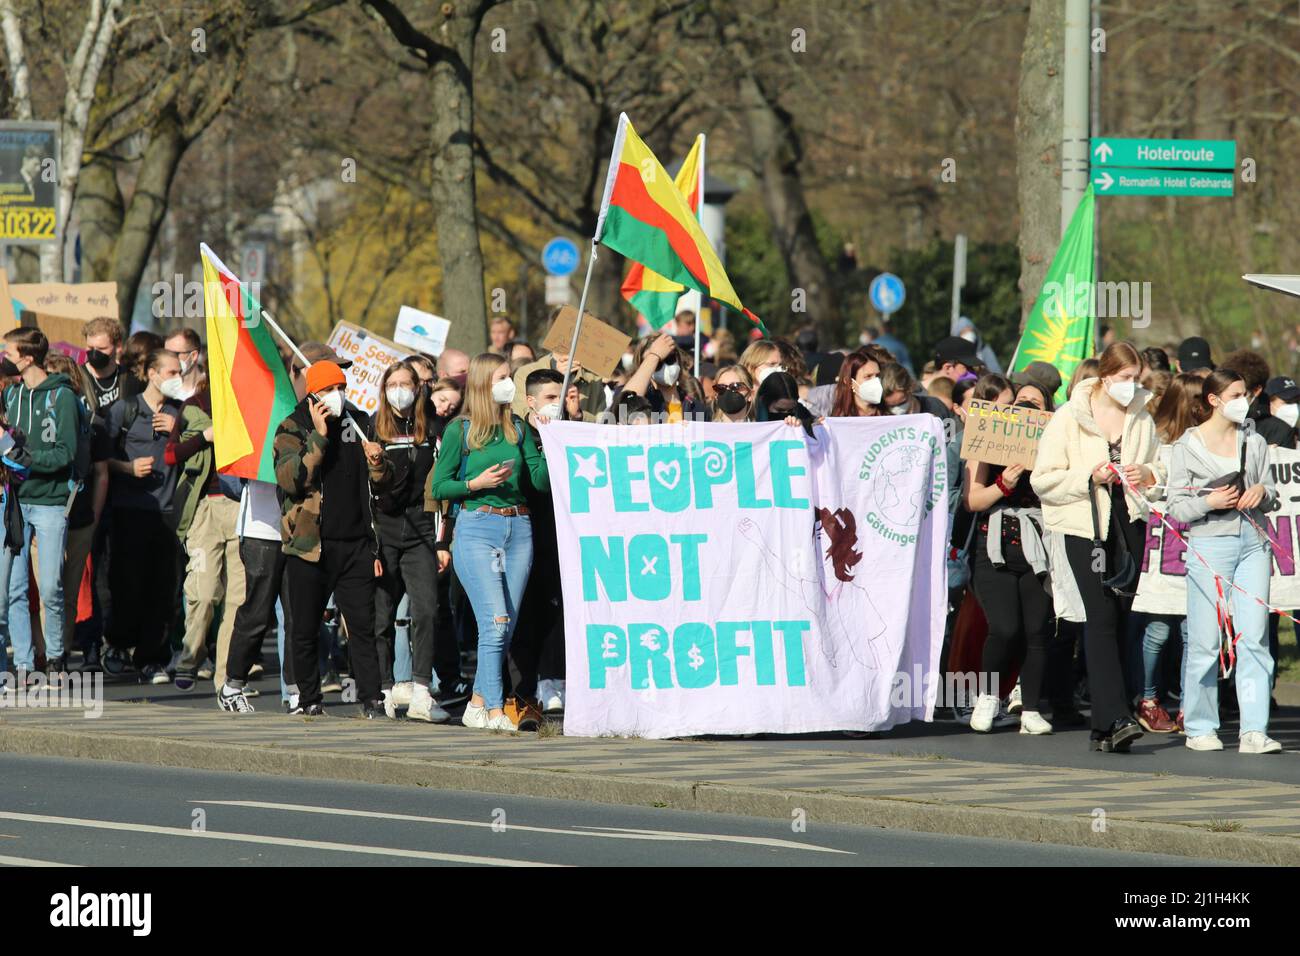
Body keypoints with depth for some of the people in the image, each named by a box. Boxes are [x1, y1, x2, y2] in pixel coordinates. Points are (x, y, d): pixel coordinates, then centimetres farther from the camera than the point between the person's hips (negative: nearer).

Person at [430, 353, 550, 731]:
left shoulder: (519, 429, 12)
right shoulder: (460, 430, 0)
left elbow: (542, 481, 6)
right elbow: (438, 488, 2)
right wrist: (476, 483, -13)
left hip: (518, 529, 5)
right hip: (477, 528, -5)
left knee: (506, 627, 4)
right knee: (495, 622, -16)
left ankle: (477, 705, 16)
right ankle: (495, 711, -16)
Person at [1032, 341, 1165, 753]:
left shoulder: (1142, 420, 11)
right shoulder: (1069, 419, -2)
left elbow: (1161, 468, 24)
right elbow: (1043, 480, -4)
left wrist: (1148, 475, 1)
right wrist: (1089, 478, -17)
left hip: (1129, 522, 5)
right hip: (1084, 524, -5)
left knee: (1120, 621, 4)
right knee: (1101, 617, -15)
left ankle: (1104, 726, 8)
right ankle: (1115, 718, -23)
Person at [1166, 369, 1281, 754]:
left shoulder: (1254, 443, 13)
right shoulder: (1188, 445, 2)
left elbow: (1271, 495, 20)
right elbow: (1176, 506, 1)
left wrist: (1262, 492, -2)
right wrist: (1209, 502, -15)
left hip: (1253, 541, 3)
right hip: (1210, 544, -3)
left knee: (1254, 637, -4)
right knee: (1206, 640, -2)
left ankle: (1254, 730, -6)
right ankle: (1200, 728, 9)